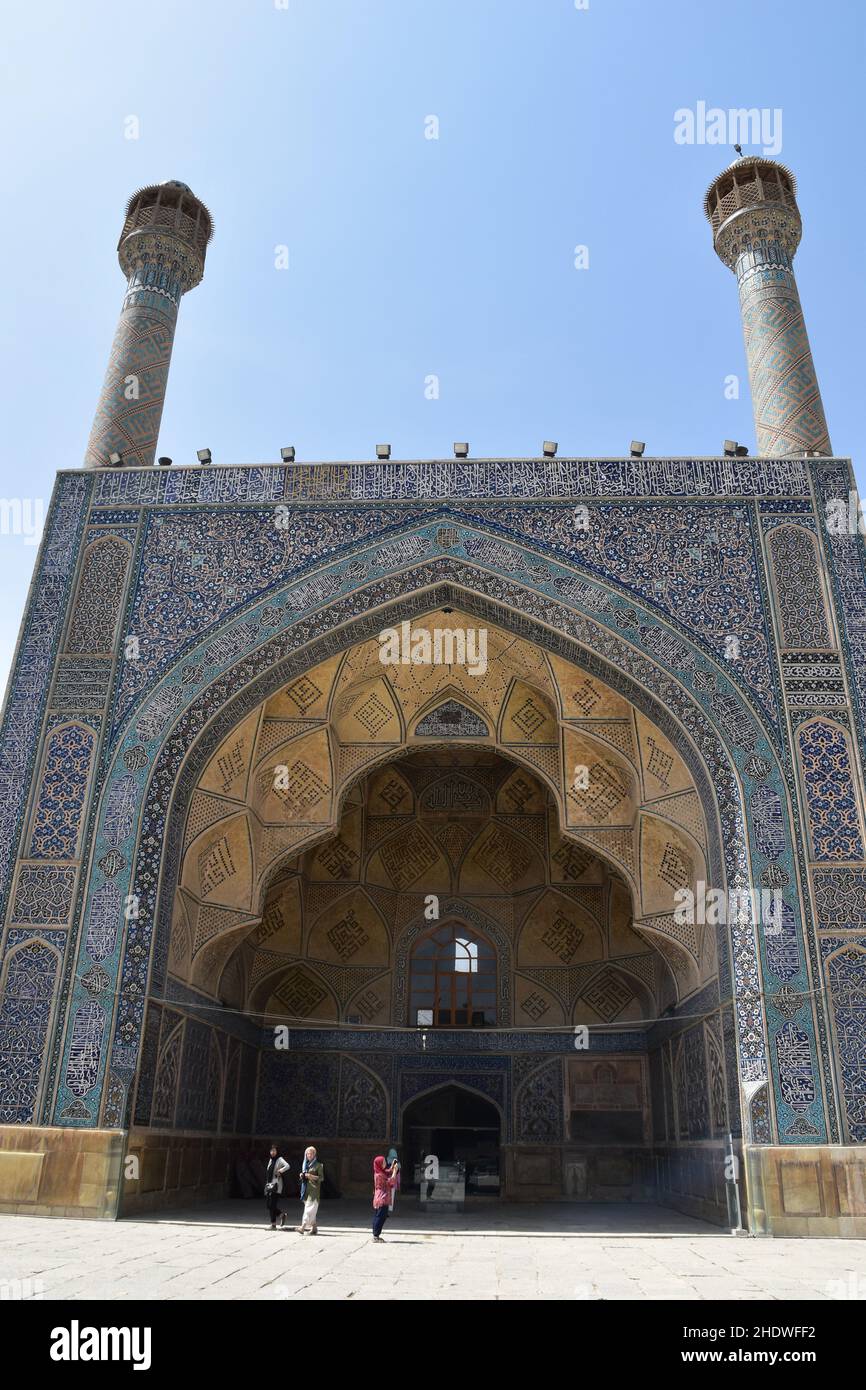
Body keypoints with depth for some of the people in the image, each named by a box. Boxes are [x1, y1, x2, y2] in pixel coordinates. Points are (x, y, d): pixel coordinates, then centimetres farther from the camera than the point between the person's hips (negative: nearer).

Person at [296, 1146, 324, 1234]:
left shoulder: (318, 1165, -3)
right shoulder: (305, 1164, 15)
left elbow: (321, 1178, -7)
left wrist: (312, 1176, -20)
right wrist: (302, 1176, 0)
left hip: (314, 1190, -6)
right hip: (306, 1189, 6)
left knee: (309, 1209, -13)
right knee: (311, 1210, 8)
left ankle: (303, 1227, -21)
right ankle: (314, 1228, 15)